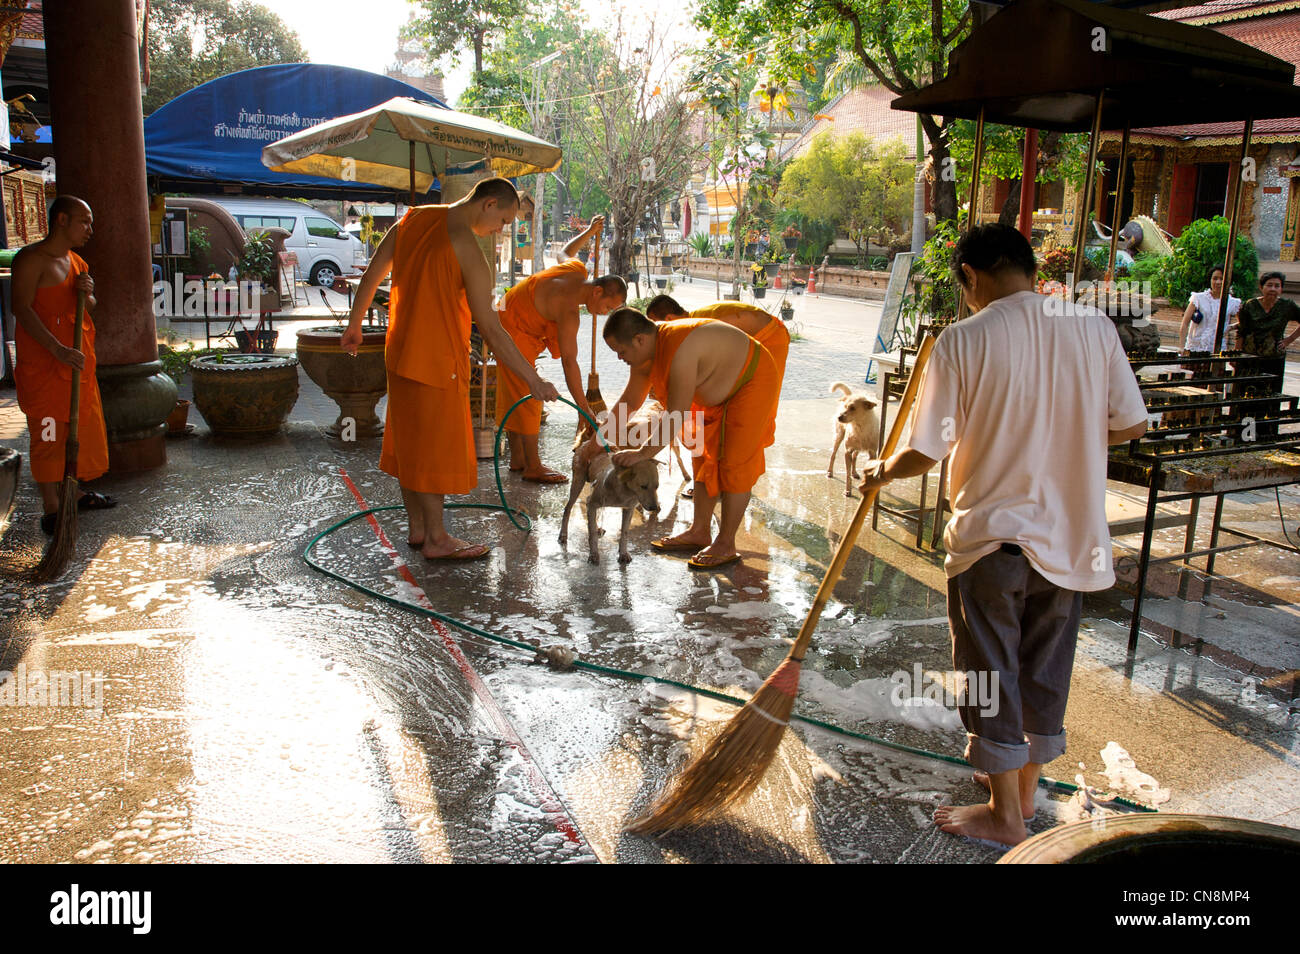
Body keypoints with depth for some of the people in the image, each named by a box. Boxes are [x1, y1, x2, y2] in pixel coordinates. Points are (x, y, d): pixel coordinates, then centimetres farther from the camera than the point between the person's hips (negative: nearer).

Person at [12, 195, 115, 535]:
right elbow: (22, 308, -18)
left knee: (83, 427, 13)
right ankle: (51, 510, -1)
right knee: (49, 431, -6)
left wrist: (88, 294, -4)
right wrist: (58, 349, -26)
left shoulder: (78, 263, 16)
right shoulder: (31, 259, -9)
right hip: (42, 362, -8)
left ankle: (75, 493, 28)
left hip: (78, 360, 8)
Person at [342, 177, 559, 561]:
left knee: (412, 442, 15)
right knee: (435, 447, 1)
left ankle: (417, 528, 26)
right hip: (437, 361, -8)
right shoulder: (467, 249, -18)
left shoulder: (413, 218, 5)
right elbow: (491, 330, -21)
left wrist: (355, 323, 24)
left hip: (400, 352, 8)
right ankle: (436, 539, 10)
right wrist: (533, 379, -18)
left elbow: (372, 273, 12)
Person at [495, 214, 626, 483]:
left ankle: (517, 458, 20)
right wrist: (584, 409, -32)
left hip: (511, 325, 10)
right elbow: (569, 362, -33)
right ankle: (532, 467, -4)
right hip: (514, 334, -10)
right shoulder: (569, 311, -30)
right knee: (527, 397, -8)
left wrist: (590, 231, 31)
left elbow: (565, 252, 20)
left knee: (514, 395, 13)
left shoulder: (578, 270, -6)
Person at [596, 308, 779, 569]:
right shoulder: (645, 354, -5)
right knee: (707, 459, 11)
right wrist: (596, 440, 6)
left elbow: (676, 416, -30)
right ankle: (700, 533, 20)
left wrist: (643, 453, -22)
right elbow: (628, 402, 7)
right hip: (722, 391, 10)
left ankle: (726, 545, 0)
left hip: (753, 383, -10)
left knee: (734, 464, -9)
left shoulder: (680, 350, -35)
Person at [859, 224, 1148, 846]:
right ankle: (1025, 788, 39)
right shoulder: (1094, 327, -2)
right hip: (1074, 534, 5)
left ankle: (1005, 815, 24)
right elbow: (1131, 424, 3)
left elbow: (927, 451, -14)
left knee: (991, 674, 11)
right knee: (1047, 669, 21)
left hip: (992, 537, -5)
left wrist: (882, 472, 6)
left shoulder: (963, 340, -14)